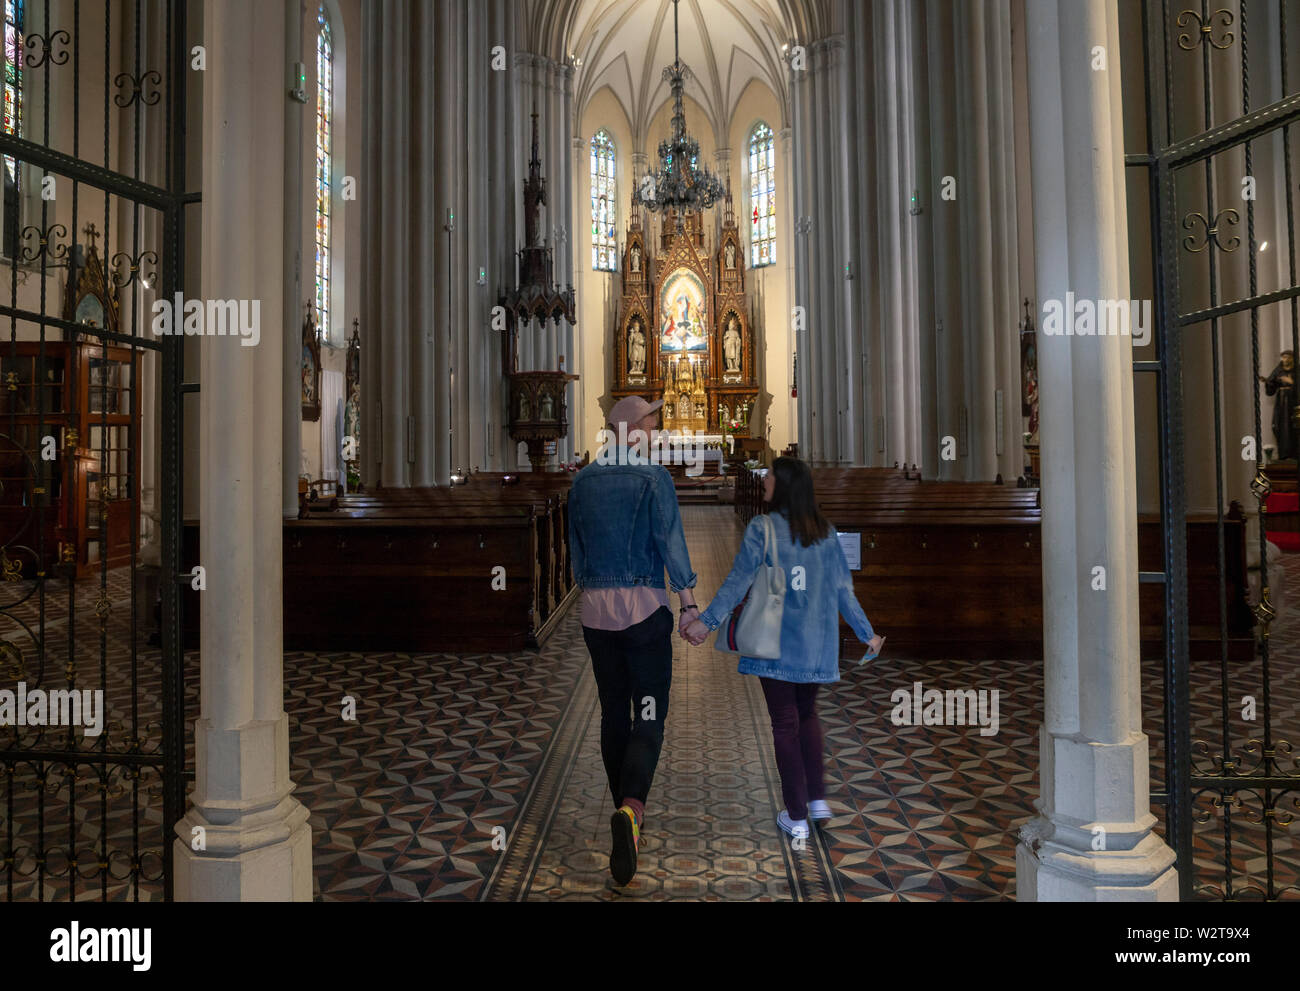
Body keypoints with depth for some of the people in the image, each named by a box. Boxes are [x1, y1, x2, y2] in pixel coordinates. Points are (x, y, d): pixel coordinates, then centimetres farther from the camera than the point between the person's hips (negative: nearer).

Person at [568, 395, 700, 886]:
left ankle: (626, 814, 26)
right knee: (649, 717, -1)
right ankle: (631, 808, -22)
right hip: (644, 606, -4)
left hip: (595, 608, 5)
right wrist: (689, 604, -9)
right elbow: (671, 543, -12)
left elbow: (575, 546, 13)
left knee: (613, 714, 14)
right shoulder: (653, 477, -7)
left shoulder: (583, 480, 7)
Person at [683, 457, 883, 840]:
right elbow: (843, 589, 3)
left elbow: (738, 582, -15)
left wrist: (706, 621, -12)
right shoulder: (825, 532, 2)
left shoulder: (761, 529, -11)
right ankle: (818, 799, 22)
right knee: (807, 714, 24)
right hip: (816, 644, 4)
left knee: (785, 725, 7)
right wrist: (867, 633, 11)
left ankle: (796, 816, 14)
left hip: (776, 643, -4)